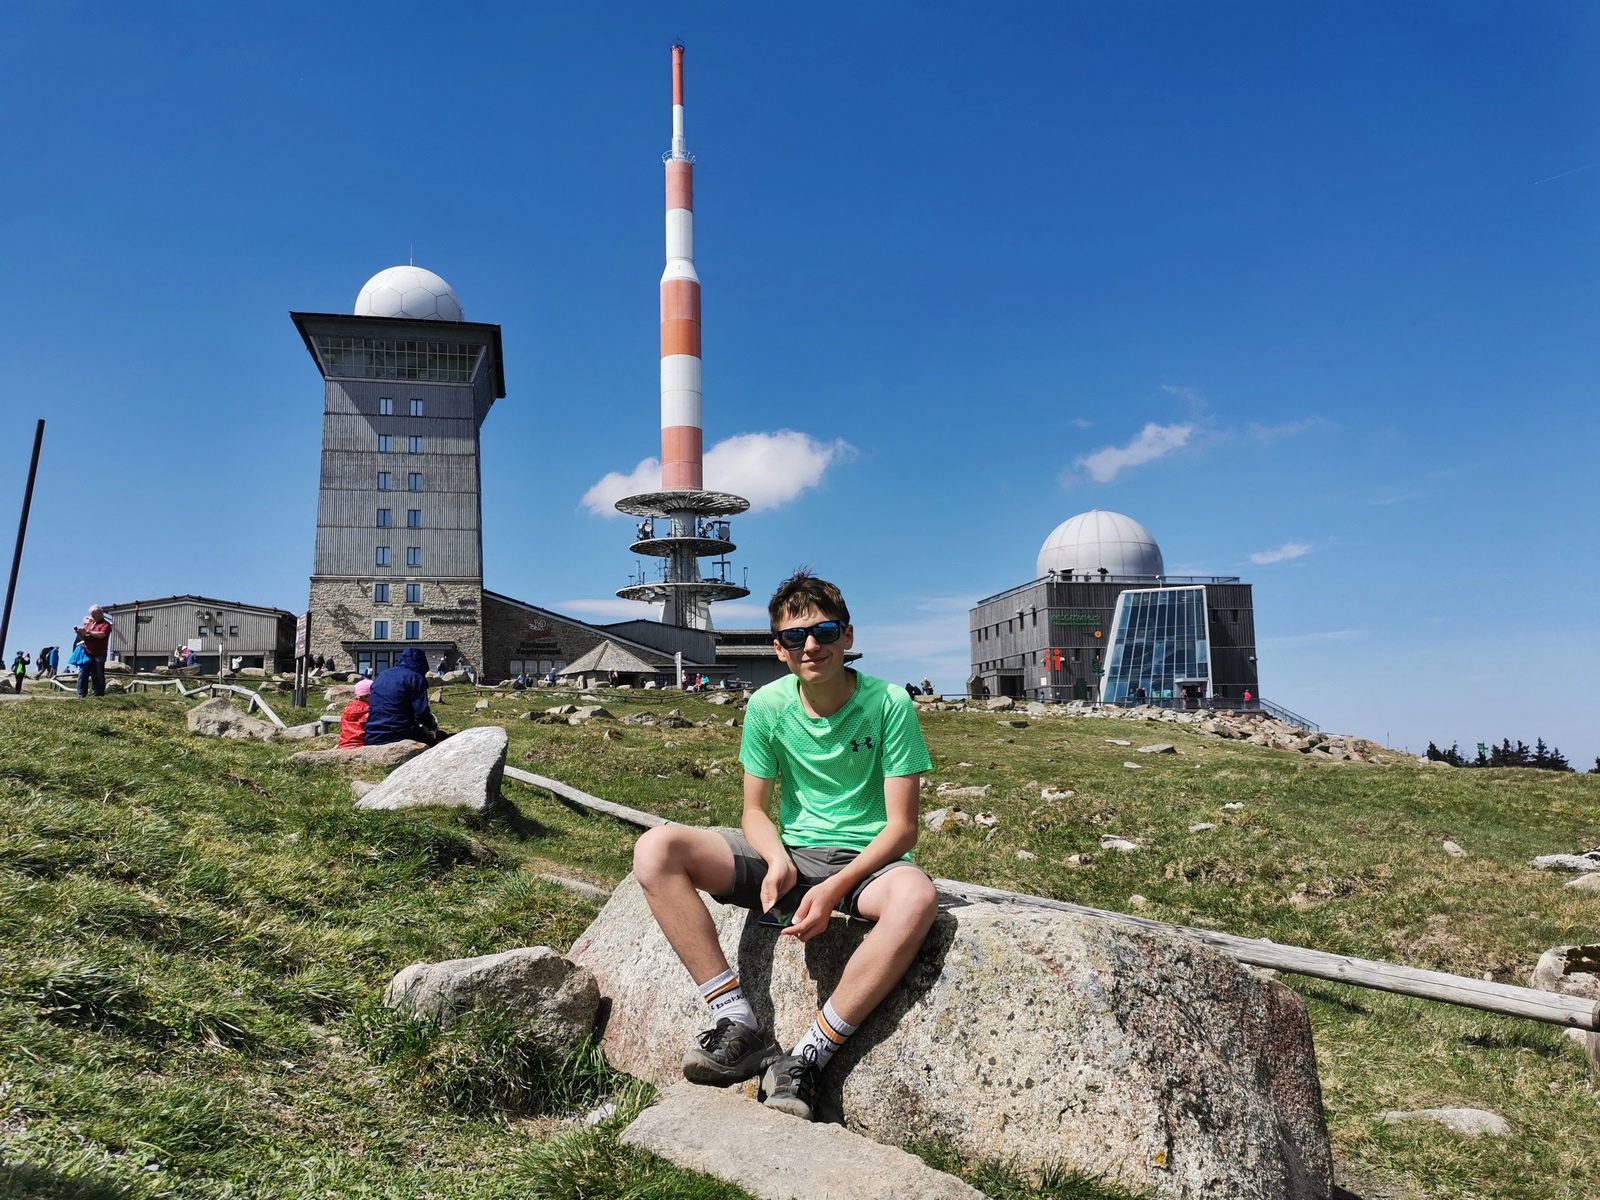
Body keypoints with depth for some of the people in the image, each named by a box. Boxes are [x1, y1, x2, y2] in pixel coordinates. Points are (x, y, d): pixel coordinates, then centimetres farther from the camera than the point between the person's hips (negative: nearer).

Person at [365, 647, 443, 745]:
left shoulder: (382, 676, 17)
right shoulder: (415, 678, -5)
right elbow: (422, 713, -11)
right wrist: (432, 725, 9)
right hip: (400, 737, -7)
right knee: (440, 736, 15)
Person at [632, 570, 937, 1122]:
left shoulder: (889, 703, -11)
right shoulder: (767, 706, -3)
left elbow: (902, 826, -12)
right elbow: (755, 811, 5)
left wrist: (834, 888, -26)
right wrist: (779, 862, -18)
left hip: (865, 860, -3)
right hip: (790, 854, 3)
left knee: (917, 898, -40)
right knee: (656, 850, -18)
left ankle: (808, 1056, -25)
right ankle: (740, 1026, -19)